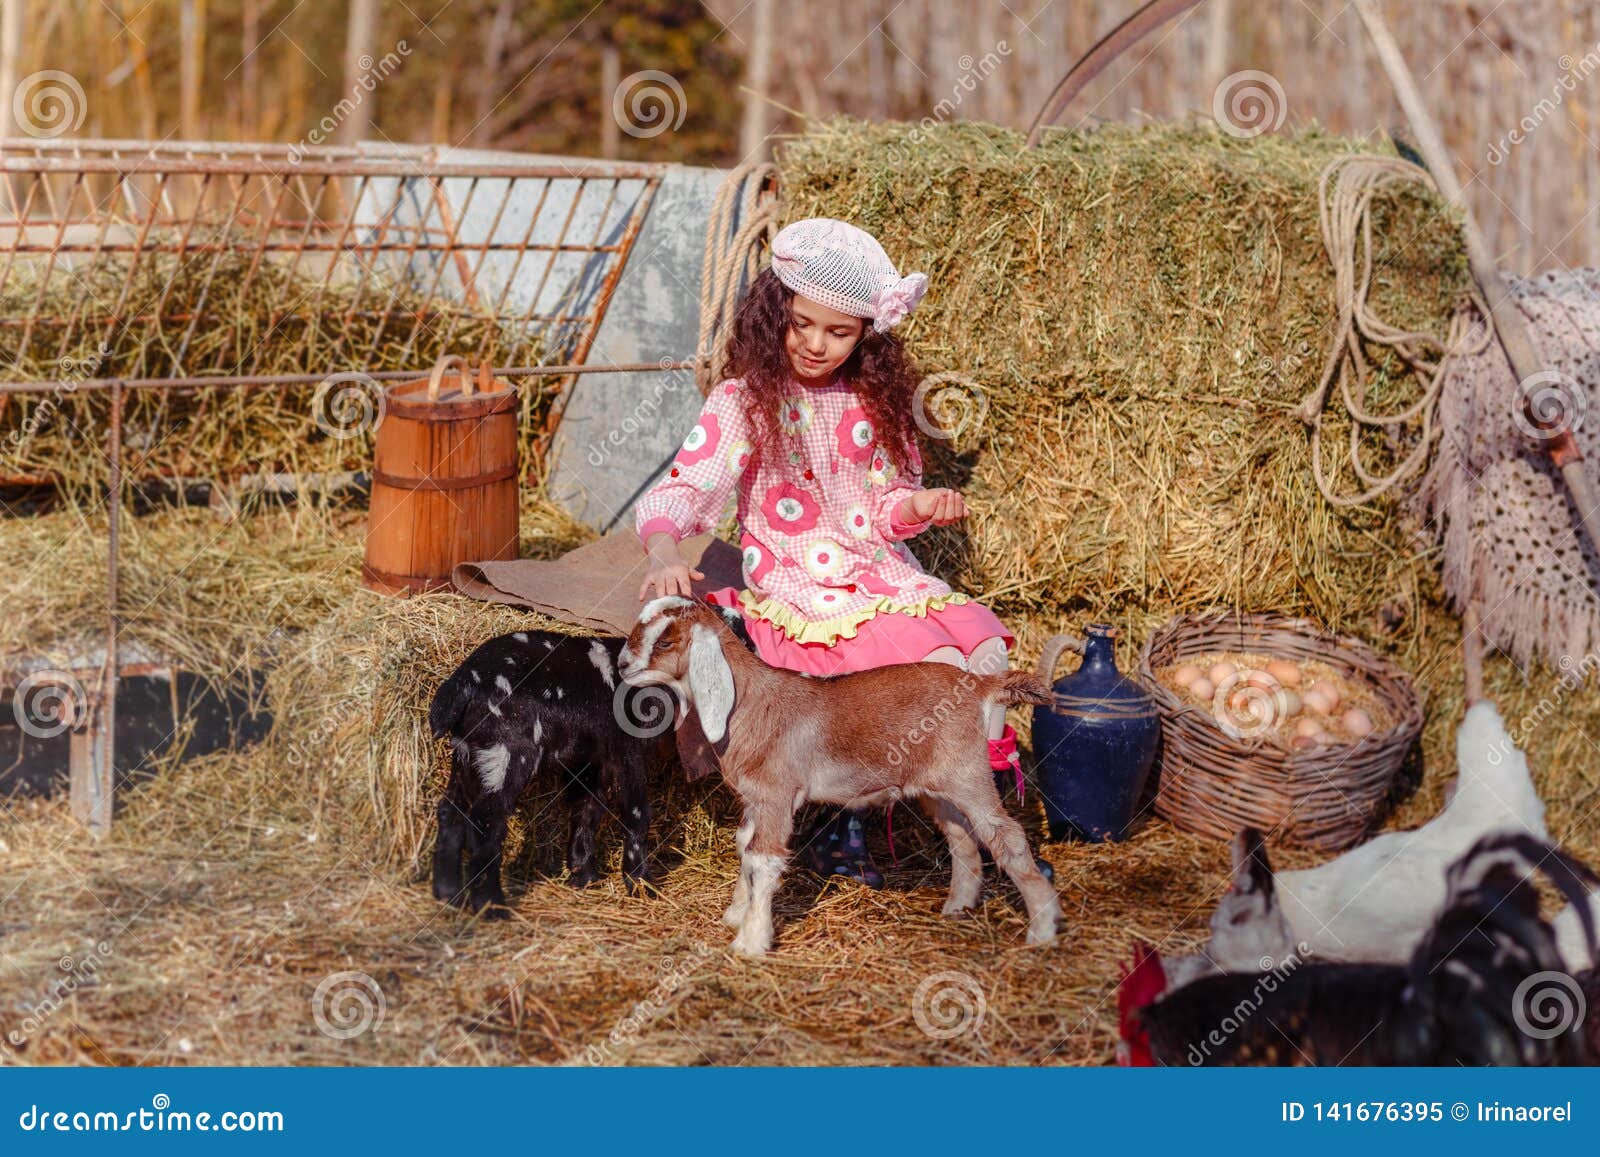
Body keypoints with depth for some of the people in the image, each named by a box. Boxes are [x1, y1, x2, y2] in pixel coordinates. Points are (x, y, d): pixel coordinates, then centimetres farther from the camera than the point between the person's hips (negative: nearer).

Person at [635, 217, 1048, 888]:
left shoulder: (874, 402, 10)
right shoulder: (745, 401, -6)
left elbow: (883, 511, 14)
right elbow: (681, 489, -16)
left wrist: (919, 505, -10)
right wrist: (663, 554, -37)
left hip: (881, 575, 6)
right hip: (796, 589, -5)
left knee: (987, 647, -17)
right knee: (939, 667, -25)